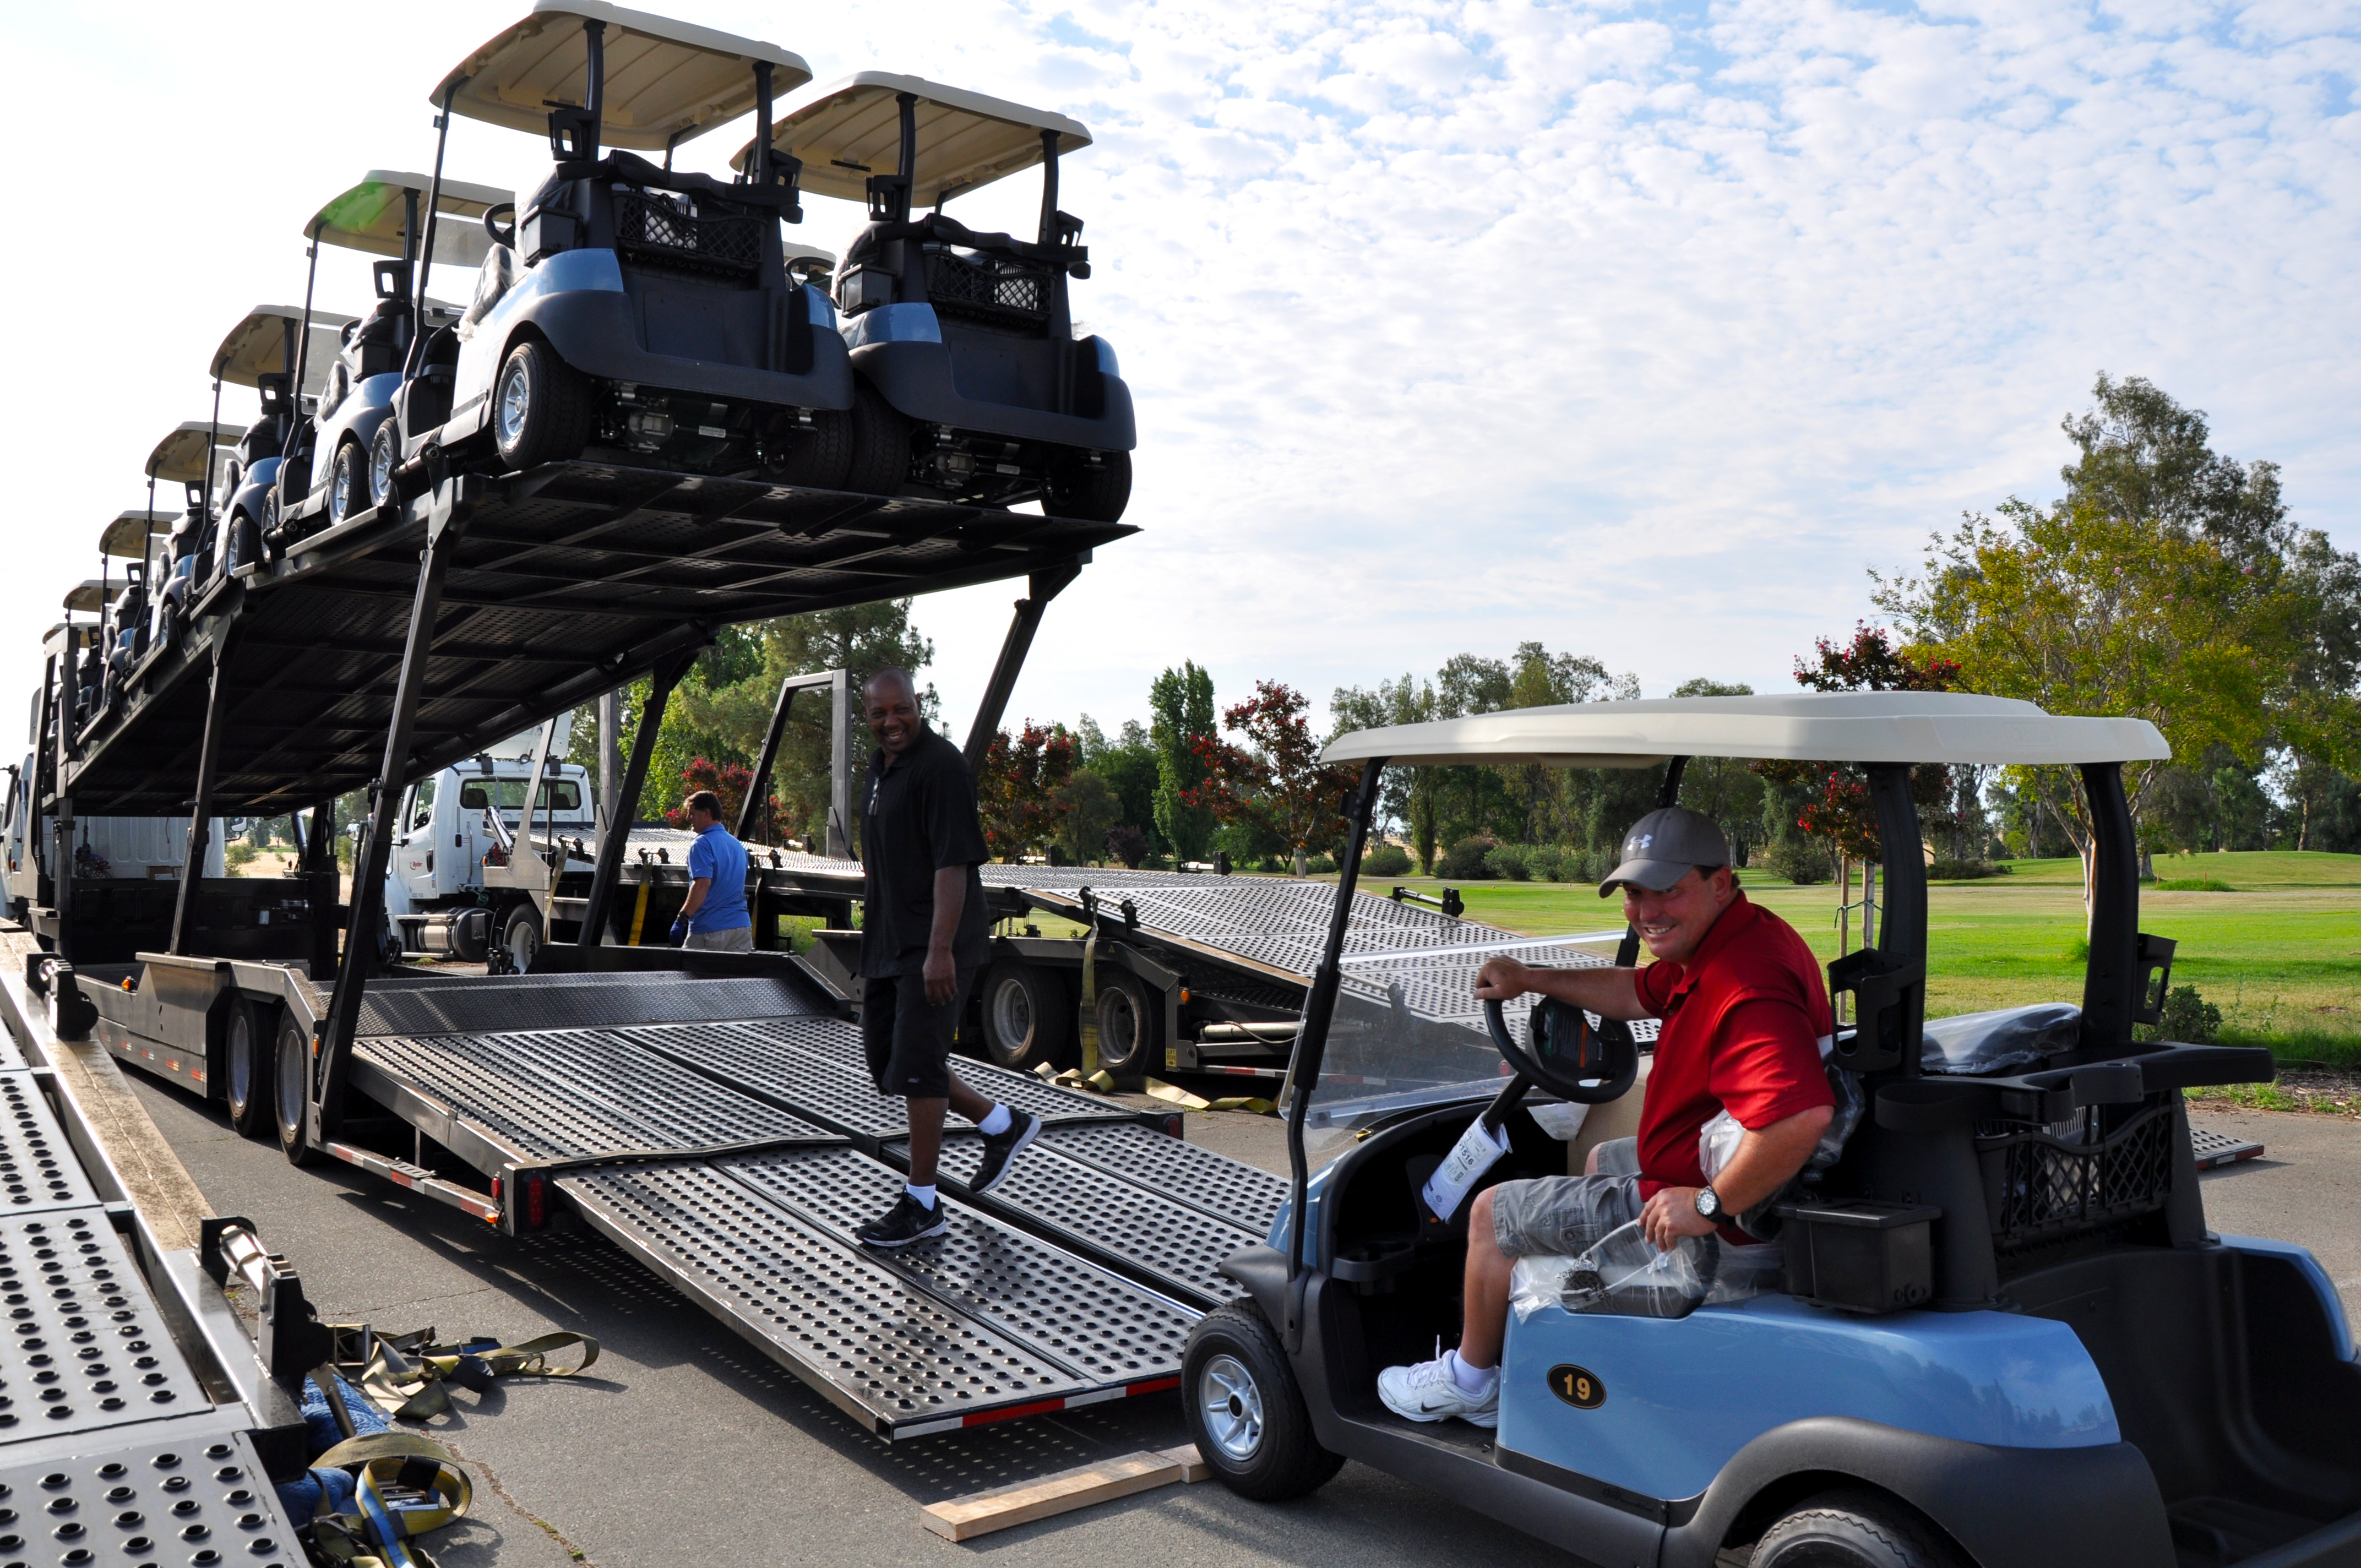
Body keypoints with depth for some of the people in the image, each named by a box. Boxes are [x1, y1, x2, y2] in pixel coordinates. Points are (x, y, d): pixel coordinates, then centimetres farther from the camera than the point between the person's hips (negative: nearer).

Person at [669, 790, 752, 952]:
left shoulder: (702, 844, -8)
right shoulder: (738, 845, 18)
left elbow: (703, 884, -20)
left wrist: (682, 919, -19)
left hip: (710, 928, -7)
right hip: (743, 926, 7)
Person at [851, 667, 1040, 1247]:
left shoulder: (940, 766, -15)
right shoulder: (881, 766, 14)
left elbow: (953, 863, -21)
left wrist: (940, 950, -26)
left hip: (933, 946, -10)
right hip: (888, 944, 10)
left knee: (916, 1065, -6)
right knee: (884, 1058, 13)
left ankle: (922, 1205, 6)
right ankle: (1003, 1126, 27)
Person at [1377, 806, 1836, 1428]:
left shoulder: (1749, 988, -33)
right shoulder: (1717, 947, 2)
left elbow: (1804, 1116, -45)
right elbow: (1639, 992, 21)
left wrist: (1709, 1207, -34)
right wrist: (1530, 978, 21)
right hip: (1704, 1170, 11)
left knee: (1491, 1212, 4)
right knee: (1603, 1158, 37)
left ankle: (1470, 1377, 27)